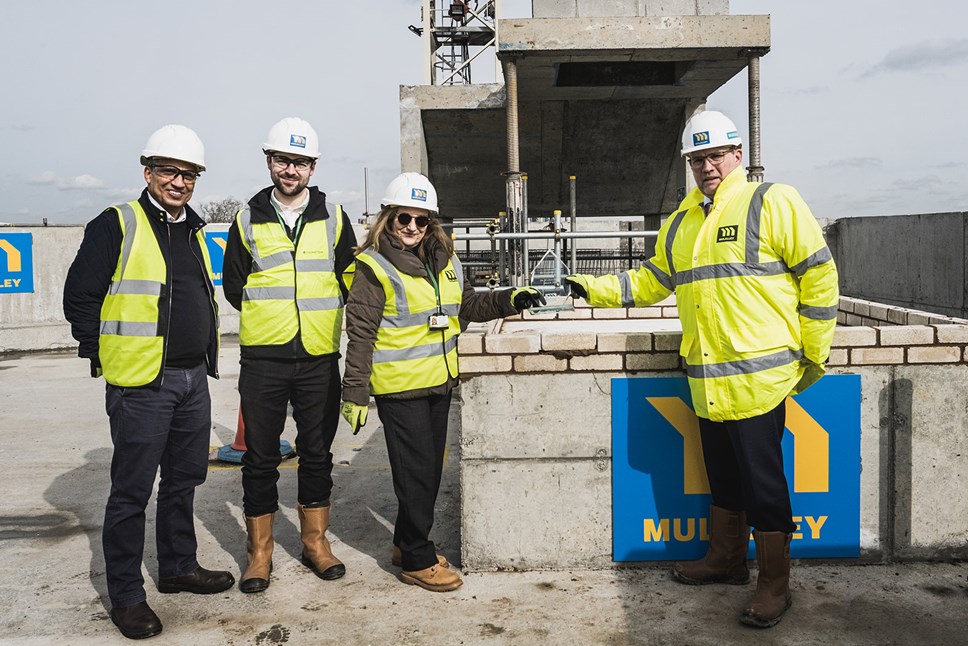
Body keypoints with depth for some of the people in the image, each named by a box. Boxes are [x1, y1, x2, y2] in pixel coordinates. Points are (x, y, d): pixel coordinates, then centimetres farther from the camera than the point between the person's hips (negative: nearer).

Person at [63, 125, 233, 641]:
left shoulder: (193, 231, 14)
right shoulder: (116, 225, -8)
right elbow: (79, 298, -8)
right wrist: (104, 355, -7)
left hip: (193, 379, 7)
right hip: (140, 384, -7)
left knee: (183, 480, 17)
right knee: (131, 491, 1)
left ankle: (179, 567, 32)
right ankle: (125, 595, 13)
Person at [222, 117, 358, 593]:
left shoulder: (332, 217, 6)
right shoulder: (249, 219, 5)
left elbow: (350, 280, 11)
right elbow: (233, 285, 11)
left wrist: (317, 317, 6)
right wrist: (269, 317, 7)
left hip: (319, 358, 1)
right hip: (263, 358, 0)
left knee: (317, 452, 11)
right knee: (260, 458, 5)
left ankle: (315, 541, 25)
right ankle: (259, 552, 18)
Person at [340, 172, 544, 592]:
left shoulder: (444, 261, 10)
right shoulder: (375, 267, -10)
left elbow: (467, 306, 22)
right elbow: (360, 334, -11)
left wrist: (509, 300, 7)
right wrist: (355, 393, -13)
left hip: (439, 383, 7)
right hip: (399, 388, -7)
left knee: (431, 468, 15)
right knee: (416, 472, -1)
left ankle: (407, 544, 32)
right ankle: (417, 561, 13)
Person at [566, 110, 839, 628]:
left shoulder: (772, 202, -5)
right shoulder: (680, 223, 15)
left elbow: (819, 275, -4)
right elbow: (649, 283, 23)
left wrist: (813, 352, -4)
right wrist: (592, 289, 13)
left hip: (758, 378, -6)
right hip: (707, 383, 7)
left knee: (763, 483, 1)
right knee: (722, 477, 19)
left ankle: (775, 583, 15)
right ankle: (726, 558, 36)